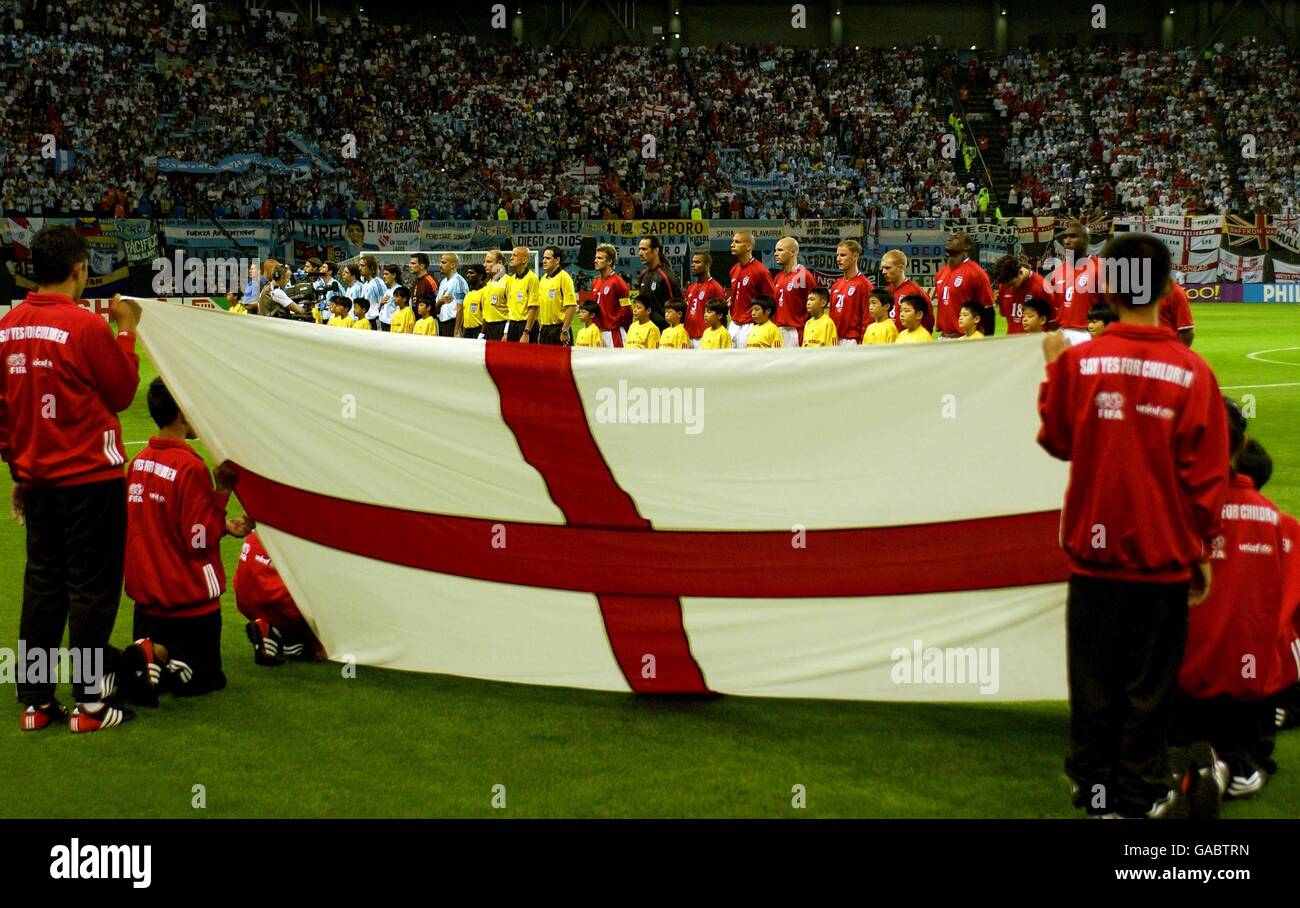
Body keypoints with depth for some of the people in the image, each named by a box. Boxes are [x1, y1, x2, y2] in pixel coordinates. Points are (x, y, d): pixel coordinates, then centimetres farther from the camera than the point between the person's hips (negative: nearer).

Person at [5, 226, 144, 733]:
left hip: (36, 479, 6)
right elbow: (122, 394, -5)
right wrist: (126, 332, 5)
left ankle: (34, 702, 17)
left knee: (42, 586, 13)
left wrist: (17, 468, 18)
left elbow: (4, 408, 9)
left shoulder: (8, 328, 3)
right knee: (92, 587, 3)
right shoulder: (85, 326, -15)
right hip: (89, 477, -6)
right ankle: (89, 704, 6)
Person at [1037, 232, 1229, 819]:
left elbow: (1056, 440, 7)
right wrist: (1202, 551, 6)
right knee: (1150, 683, 9)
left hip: (1095, 550, 1)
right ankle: (1139, 792, 15)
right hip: (1164, 553, -1)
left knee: (1095, 681, 13)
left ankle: (1094, 787, 22)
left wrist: (1053, 370, 19)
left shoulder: (1078, 363, -9)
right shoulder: (1192, 372, -10)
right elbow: (1206, 474, -5)